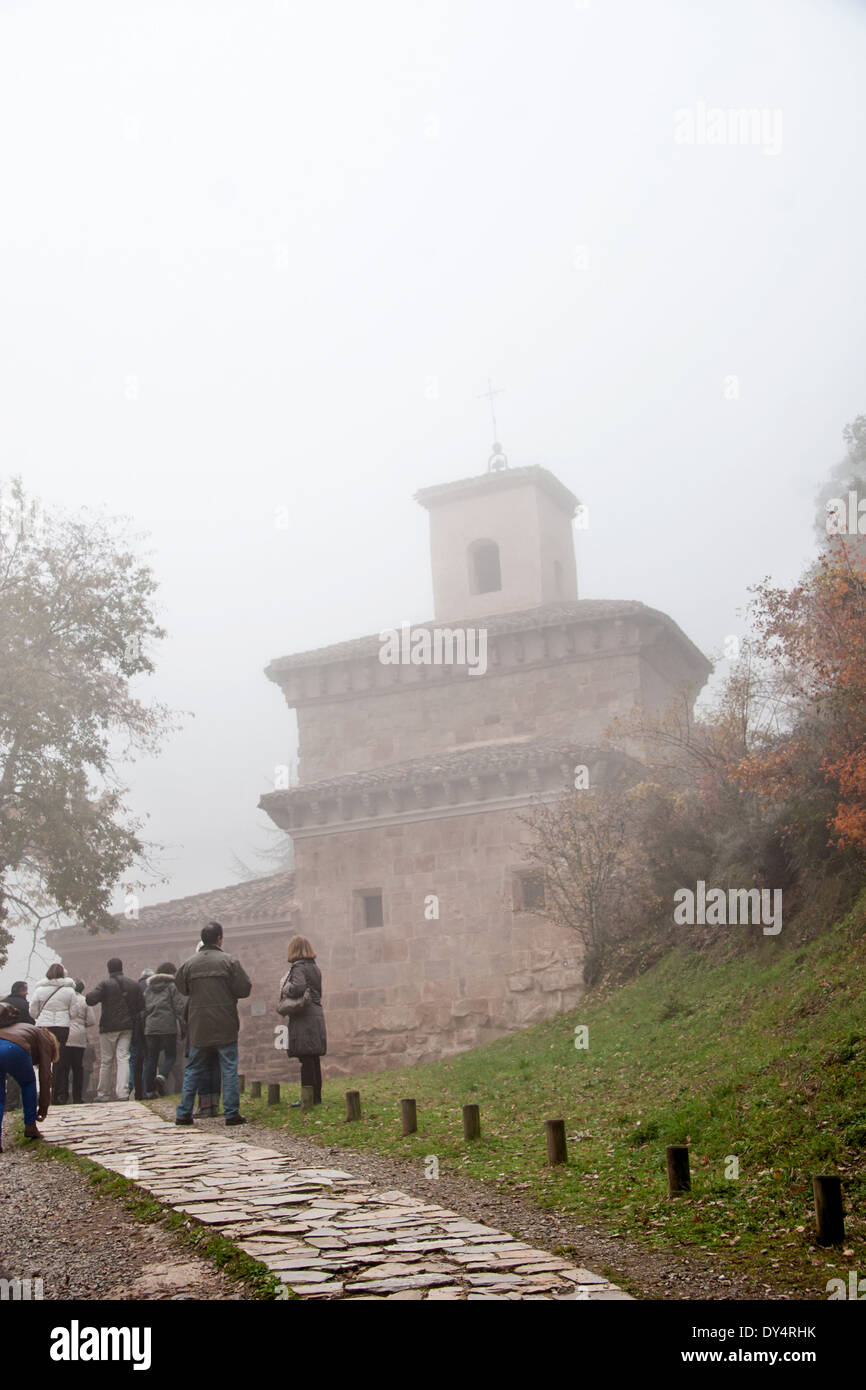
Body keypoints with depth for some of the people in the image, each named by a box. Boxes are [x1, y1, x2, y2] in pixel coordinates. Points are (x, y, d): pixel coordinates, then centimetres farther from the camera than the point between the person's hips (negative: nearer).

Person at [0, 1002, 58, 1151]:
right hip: (14, 1048, -5)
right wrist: (44, 1105, 23)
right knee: (28, 1083, 25)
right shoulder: (45, 1040, 25)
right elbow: (45, 1075, 18)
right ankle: (30, 1127, 25)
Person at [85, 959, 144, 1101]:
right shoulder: (133, 985, 5)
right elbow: (141, 1006, 9)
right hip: (127, 1027, 3)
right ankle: (122, 1092, -14)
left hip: (108, 1027, -3)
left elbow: (90, 999, -20)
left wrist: (89, 992, 2)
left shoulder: (105, 984, -9)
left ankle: (103, 1094, 15)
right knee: (123, 1058, 0)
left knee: (106, 1061, 7)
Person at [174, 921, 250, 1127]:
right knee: (229, 1068, 3)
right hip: (225, 1025, -3)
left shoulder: (189, 963, 0)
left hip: (198, 1025, 3)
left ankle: (183, 1113, 13)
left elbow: (180, 987, 8)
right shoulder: (229, 961, -9)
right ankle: (232, 1113, 2)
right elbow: (244, 988, -9)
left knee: (193, 1069, 13)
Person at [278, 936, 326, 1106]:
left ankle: (309, 1098, -7)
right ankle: (316, 1095, 17)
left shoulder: (298, 967, -10)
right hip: (317, 1014, 9)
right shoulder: (314, 967, 16)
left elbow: (298, 987, -25)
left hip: (303, 1017, -9)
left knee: (306, 1059, -7)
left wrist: (284, 989, -8)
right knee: (314, 1059, 12)